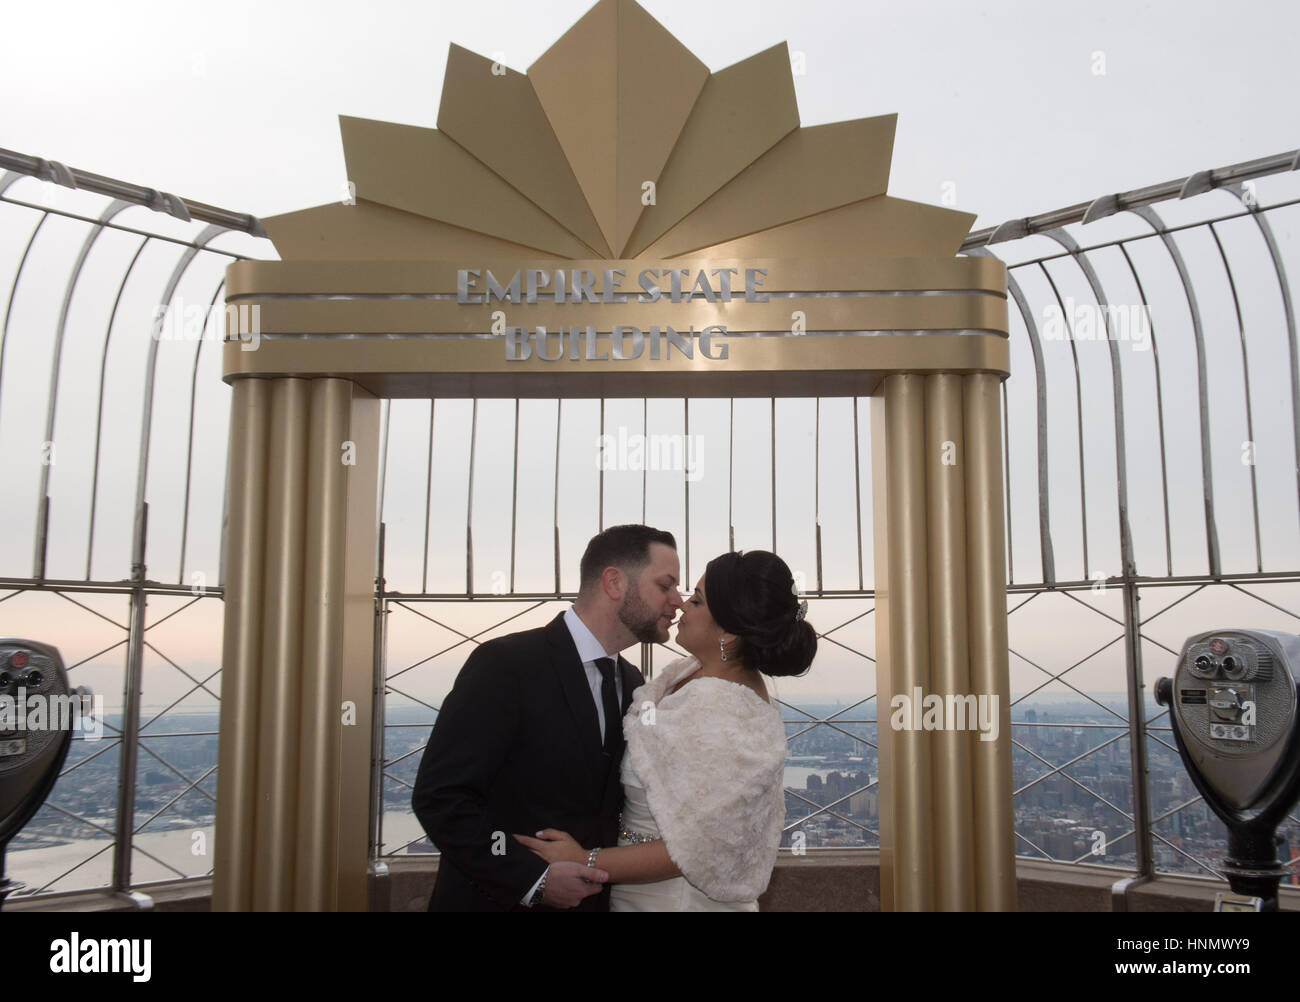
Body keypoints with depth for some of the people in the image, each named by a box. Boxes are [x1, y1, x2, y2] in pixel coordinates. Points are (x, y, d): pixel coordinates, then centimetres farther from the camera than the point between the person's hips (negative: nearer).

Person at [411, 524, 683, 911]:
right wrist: (535, 881, -23)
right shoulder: (505, 664, -17)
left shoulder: (632, 683, 5)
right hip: (498, 900, -7)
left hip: (592, 898, 7)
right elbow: (439, 797, -20)